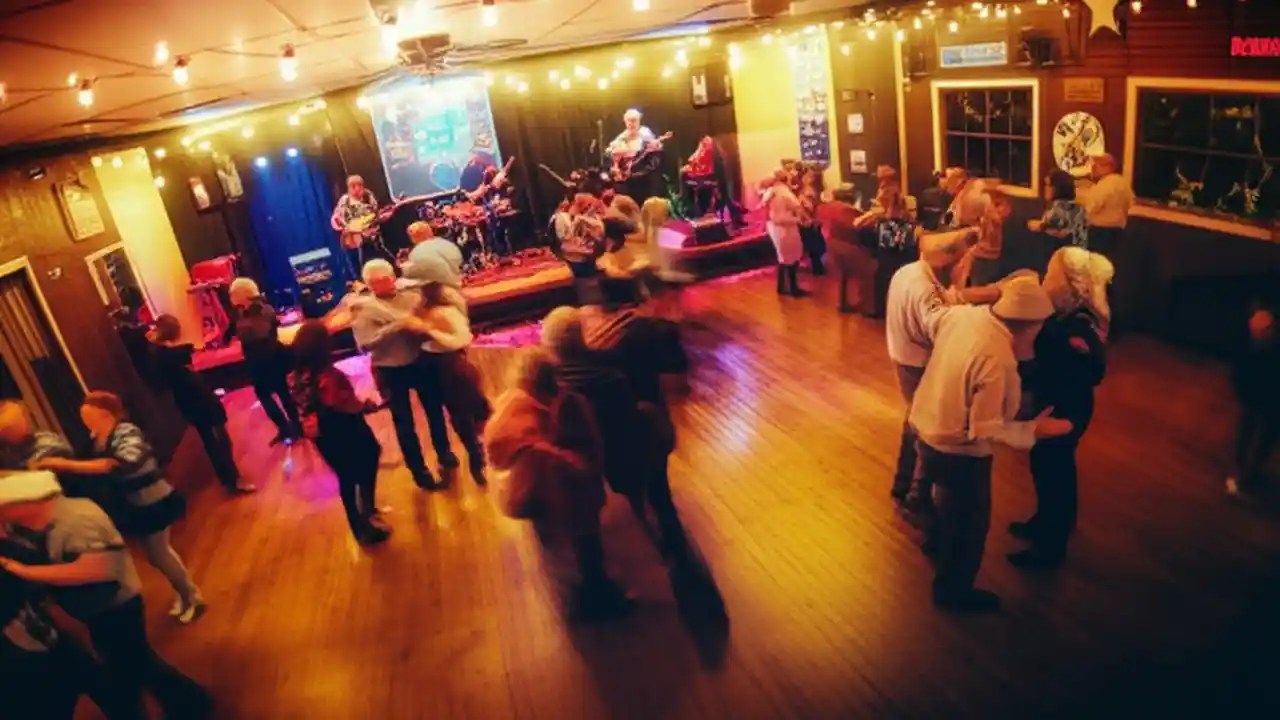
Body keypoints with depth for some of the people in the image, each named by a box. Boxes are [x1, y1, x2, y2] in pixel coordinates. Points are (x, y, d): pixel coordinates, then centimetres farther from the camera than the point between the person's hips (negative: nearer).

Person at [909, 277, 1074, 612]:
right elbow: (985, 429, -28)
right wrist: (1034, 430, -18)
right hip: (957, 447, -8)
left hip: (925, 426, 9)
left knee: (949, 498, 36)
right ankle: (953, 590, 36)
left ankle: (938, 540, 63)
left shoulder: (962, 314, -11)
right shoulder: (998, 360, -33)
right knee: (970, 521, 16)